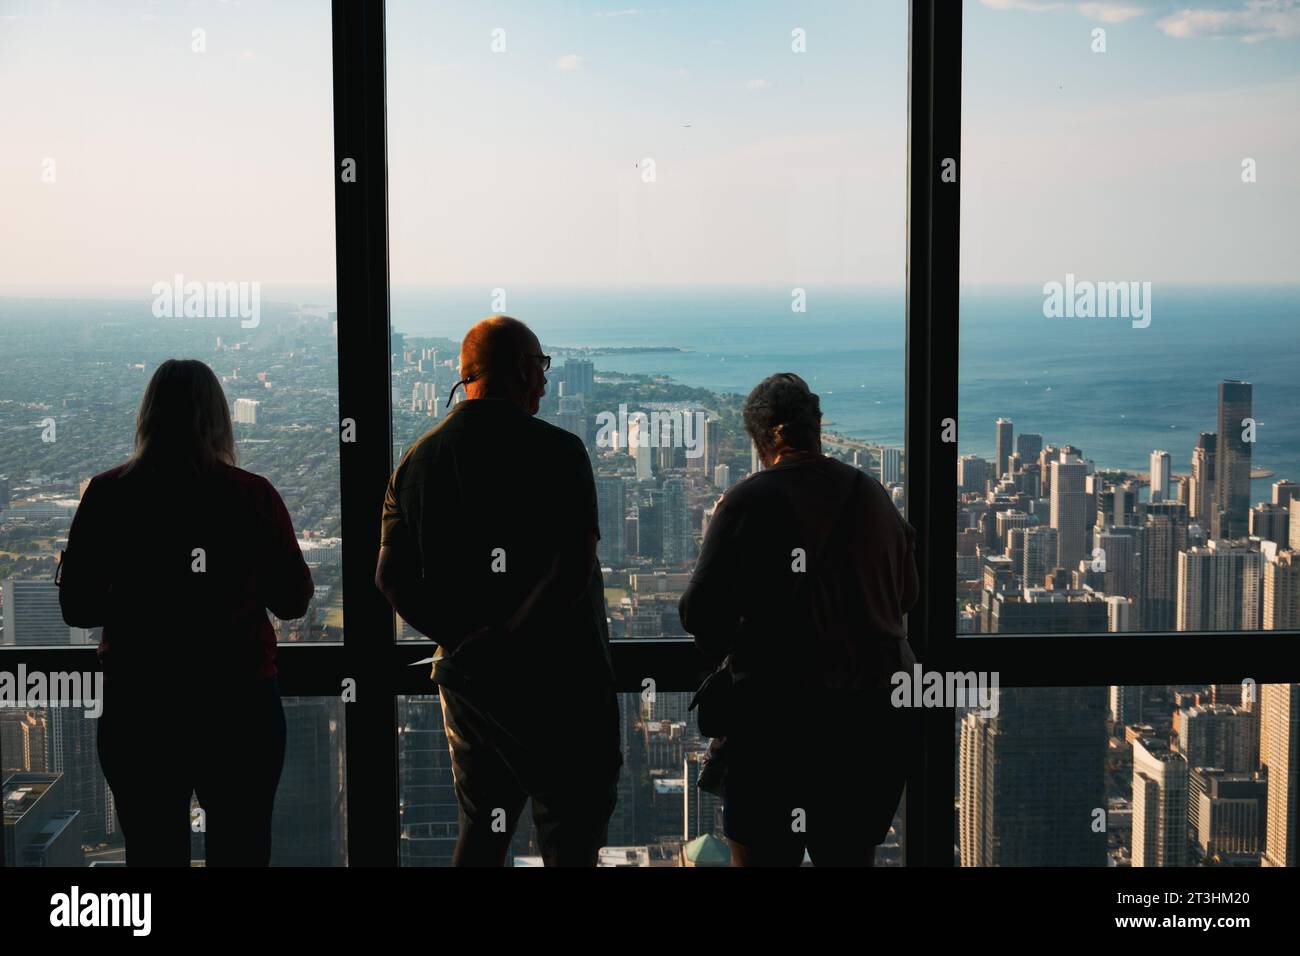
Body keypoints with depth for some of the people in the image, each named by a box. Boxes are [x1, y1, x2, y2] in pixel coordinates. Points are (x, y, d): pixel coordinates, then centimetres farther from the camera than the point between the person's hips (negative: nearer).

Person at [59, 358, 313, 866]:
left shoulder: (107, 495, -6)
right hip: (240, 703, -1)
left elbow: (77, 608, 0)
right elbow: (293, 601, 0)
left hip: (136, 707, 1)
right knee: (240, 851, 12)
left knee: (152, 852, 13)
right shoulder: (252, 495, -8)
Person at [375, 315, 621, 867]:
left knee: (481, 829, 18)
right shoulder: (557, 451, -12)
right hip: (556, 676, -5)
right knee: (572, 838, 6)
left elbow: (391, 578, 1)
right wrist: (510, 635, -14)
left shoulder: (418, 458, 4)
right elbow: (572, 572, -22)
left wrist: (457, 636, 1)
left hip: (467, 676, 6)